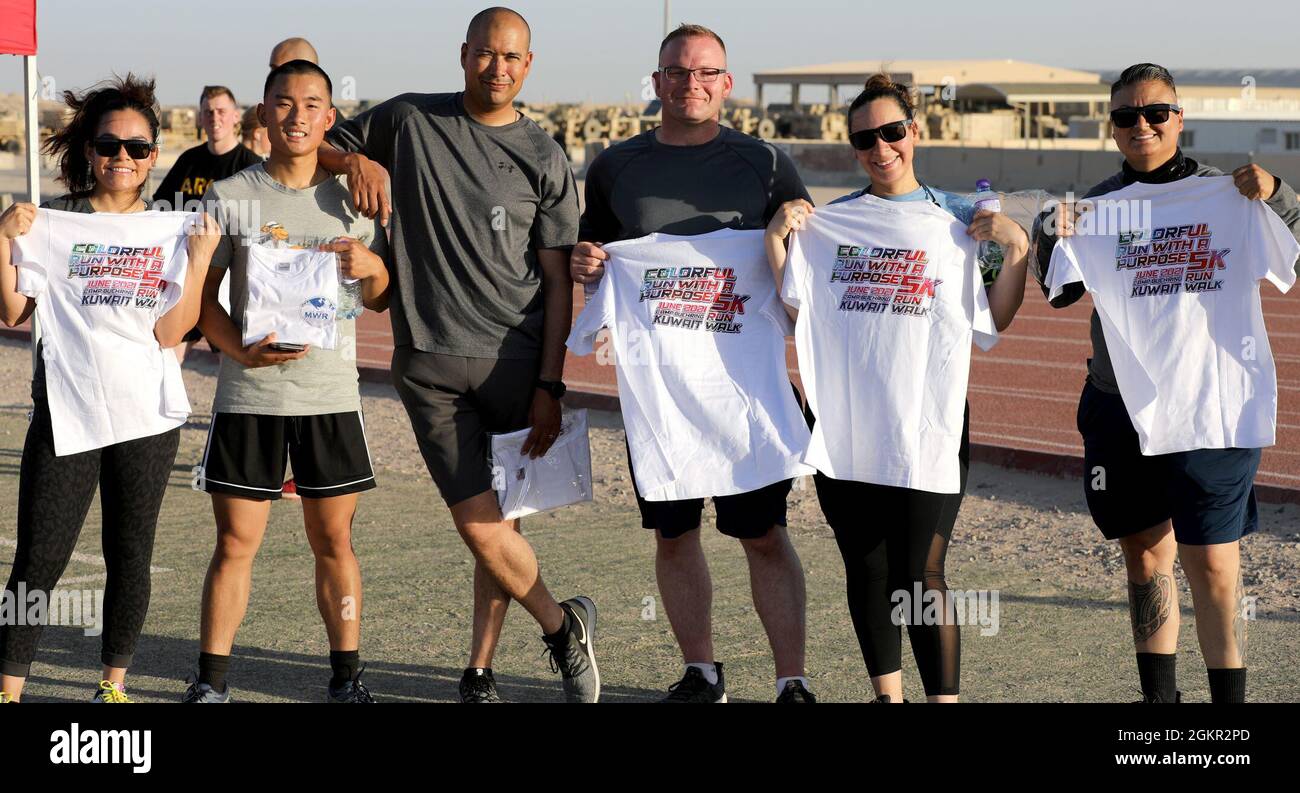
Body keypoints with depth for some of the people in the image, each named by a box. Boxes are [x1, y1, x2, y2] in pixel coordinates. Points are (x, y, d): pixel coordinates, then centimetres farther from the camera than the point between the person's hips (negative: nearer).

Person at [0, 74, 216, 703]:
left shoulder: (171, 231, 6)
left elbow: (170, 331, -3)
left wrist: (199, 258, -9)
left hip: (147, 416, 2)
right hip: (66, 414, -2)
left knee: (130, 557, 9)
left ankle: (114, 683, 23)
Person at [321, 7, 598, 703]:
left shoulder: (544, 159, 6)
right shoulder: (409, 120, 7)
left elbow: (557, 281, 4)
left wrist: (549, 386, -3)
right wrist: (355, 160, -4)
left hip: (516, 359, 0)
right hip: (430, 360, 0)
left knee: (502, 521, 1)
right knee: (480, 527, -7)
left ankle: (479, 672, 16)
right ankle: (562, 625, 16)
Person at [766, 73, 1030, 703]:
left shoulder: (958, 217, 6)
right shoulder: (830, 219, 8)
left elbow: (995, 320, 4)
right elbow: (798, 313, 4)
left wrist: (1016, 247, -7)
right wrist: (776, 239, -5)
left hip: (929, 416, -2)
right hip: (845, 416, 2)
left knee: (920, 574, -8)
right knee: (866, 567, 11)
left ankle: (944, 699, 0)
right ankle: (887, 693, 26)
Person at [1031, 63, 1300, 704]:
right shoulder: (1098, 203, 8)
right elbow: (1062, 292, 8)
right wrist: (1050, 238, -11)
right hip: (1117, 405, 4)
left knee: (1211, 563, -6)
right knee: (1143, 554, 12)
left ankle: (1229, 700, 3)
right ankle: (1158, 694, 25)